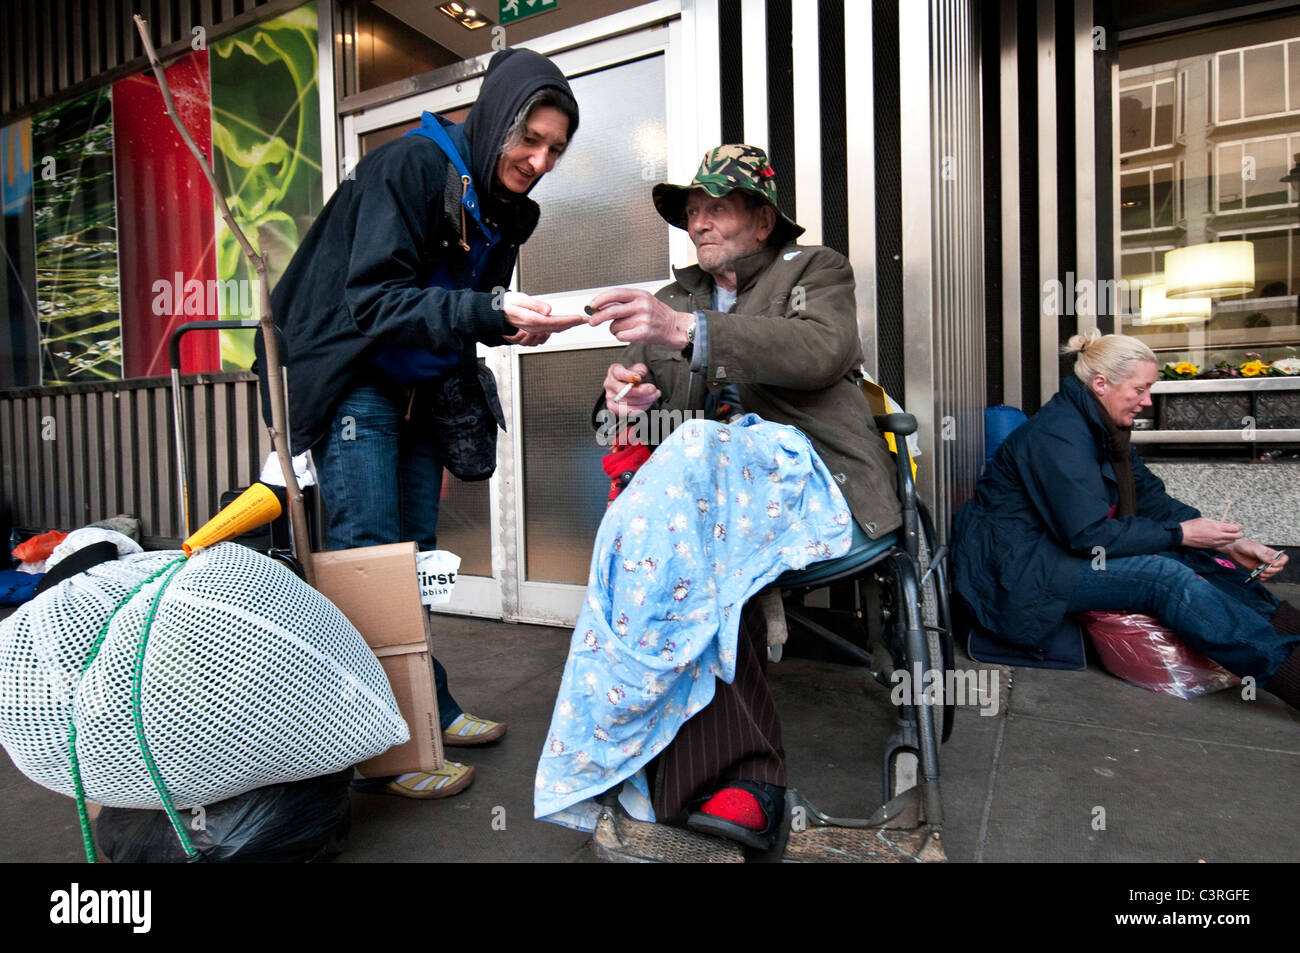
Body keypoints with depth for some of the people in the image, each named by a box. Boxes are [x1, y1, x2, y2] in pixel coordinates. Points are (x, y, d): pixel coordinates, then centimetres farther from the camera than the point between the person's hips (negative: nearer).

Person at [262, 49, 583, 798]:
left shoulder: (505, 210, 8)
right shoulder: (410, 167, -15)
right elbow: (372, 301, -25)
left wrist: (515, 325, 1)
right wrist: (489, 312, -34)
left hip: (419, 390, 7)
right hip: (356, 380, -7)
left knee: (416, 555, 8)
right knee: (373, 554, -11)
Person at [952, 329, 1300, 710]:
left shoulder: (1104, 428, 10)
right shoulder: (1058, 434, -21)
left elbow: (1151, 497, 8)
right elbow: (1088, 534, -24)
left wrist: (1229, 542, -2)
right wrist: (1180, 534, -16)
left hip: (1060, 547, 10)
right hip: (1018, 569, -10)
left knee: (1198, 561, -5)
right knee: (1166, 578, -23)